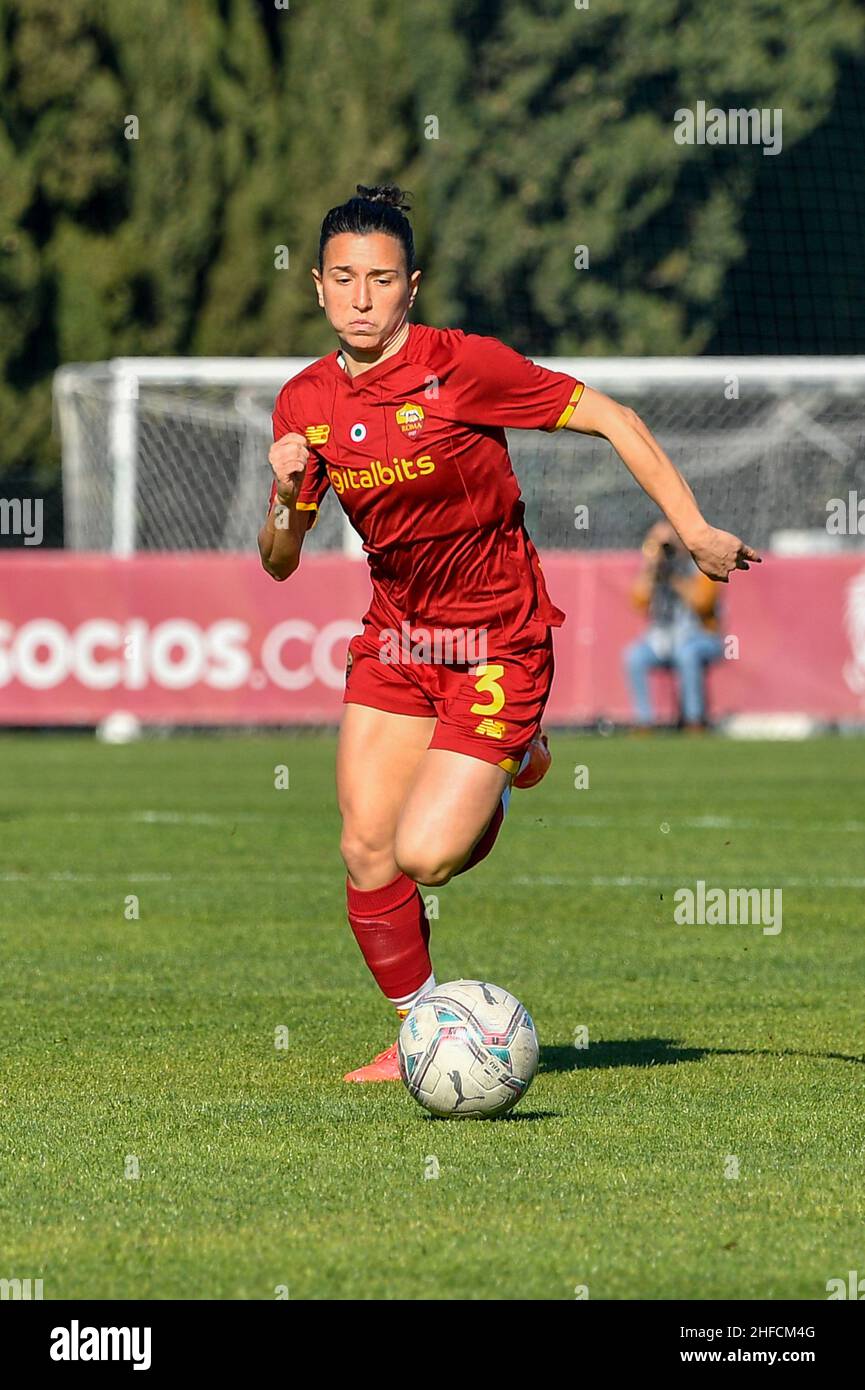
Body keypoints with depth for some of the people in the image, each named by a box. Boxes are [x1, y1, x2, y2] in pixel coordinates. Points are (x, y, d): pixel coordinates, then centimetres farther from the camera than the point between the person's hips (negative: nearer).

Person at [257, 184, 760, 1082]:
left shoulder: (464, 366, -17)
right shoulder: (305, 403, -1)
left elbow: (612, 420, -10)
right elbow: (279, 562, 6)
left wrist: (694, 532, -13)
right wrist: (287, 496, -15)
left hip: (497, 643, -5)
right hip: (394, 634, 5)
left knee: (423, 856, -16)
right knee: (366, 855, -5)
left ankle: (507, 769, 19)